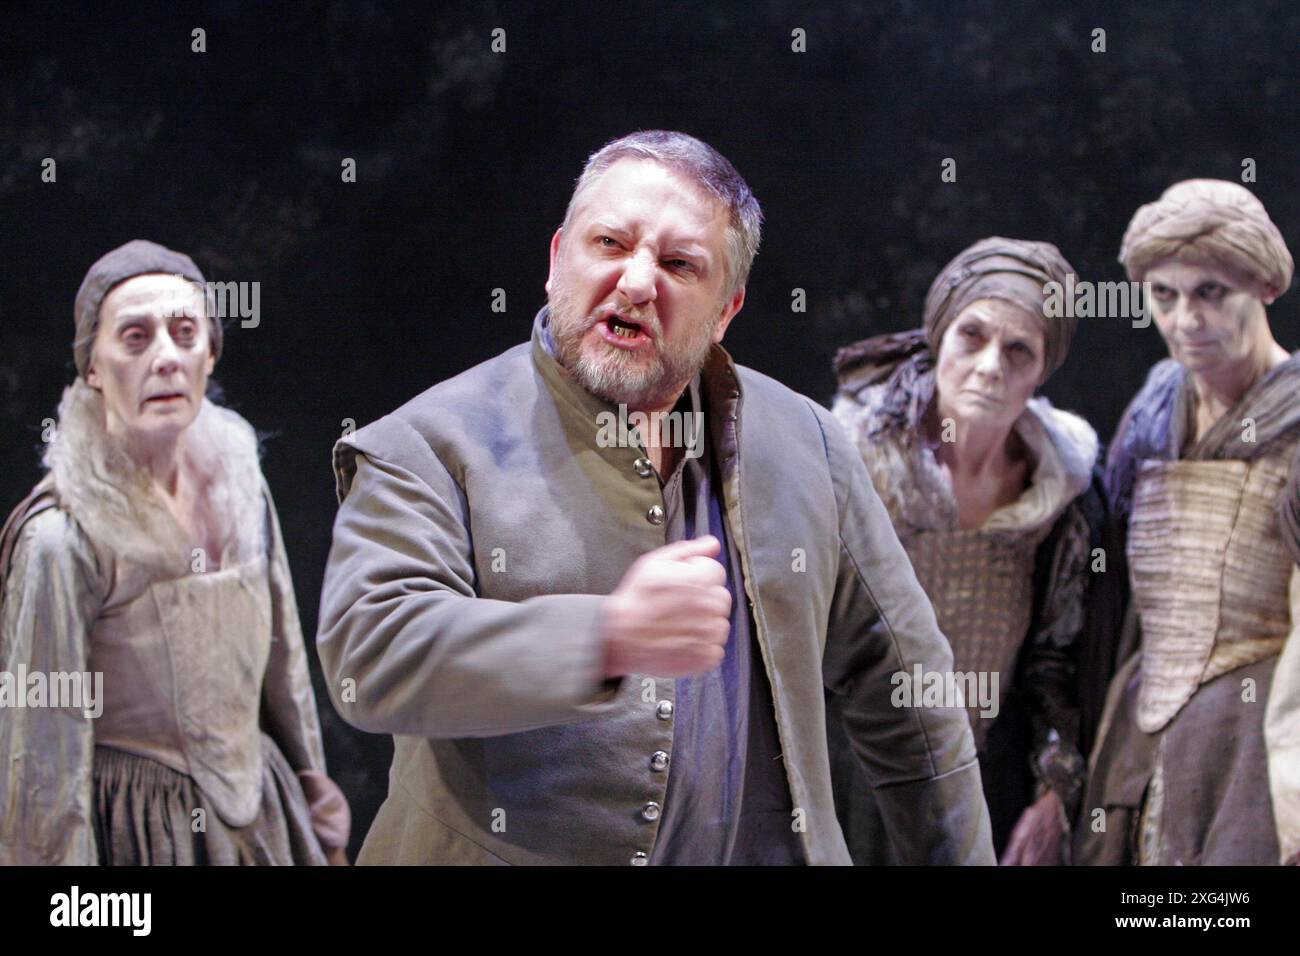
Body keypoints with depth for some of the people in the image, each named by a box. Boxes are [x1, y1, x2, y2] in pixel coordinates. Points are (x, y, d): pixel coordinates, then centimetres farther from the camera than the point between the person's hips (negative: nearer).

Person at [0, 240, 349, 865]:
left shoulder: (238, 483, -2)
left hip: (259, 815, 5)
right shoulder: (64, 537, -20)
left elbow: (281, 667, 8)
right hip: (138, 831, -5)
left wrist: (318, 815, 14)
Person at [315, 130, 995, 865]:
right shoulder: (431, 446, -7)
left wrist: (962, 858, 9)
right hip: (505, 850, -3)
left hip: (768, 848, 3)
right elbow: (367, 654, -23)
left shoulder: (804, 444, 5)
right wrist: (612, 636, -31)